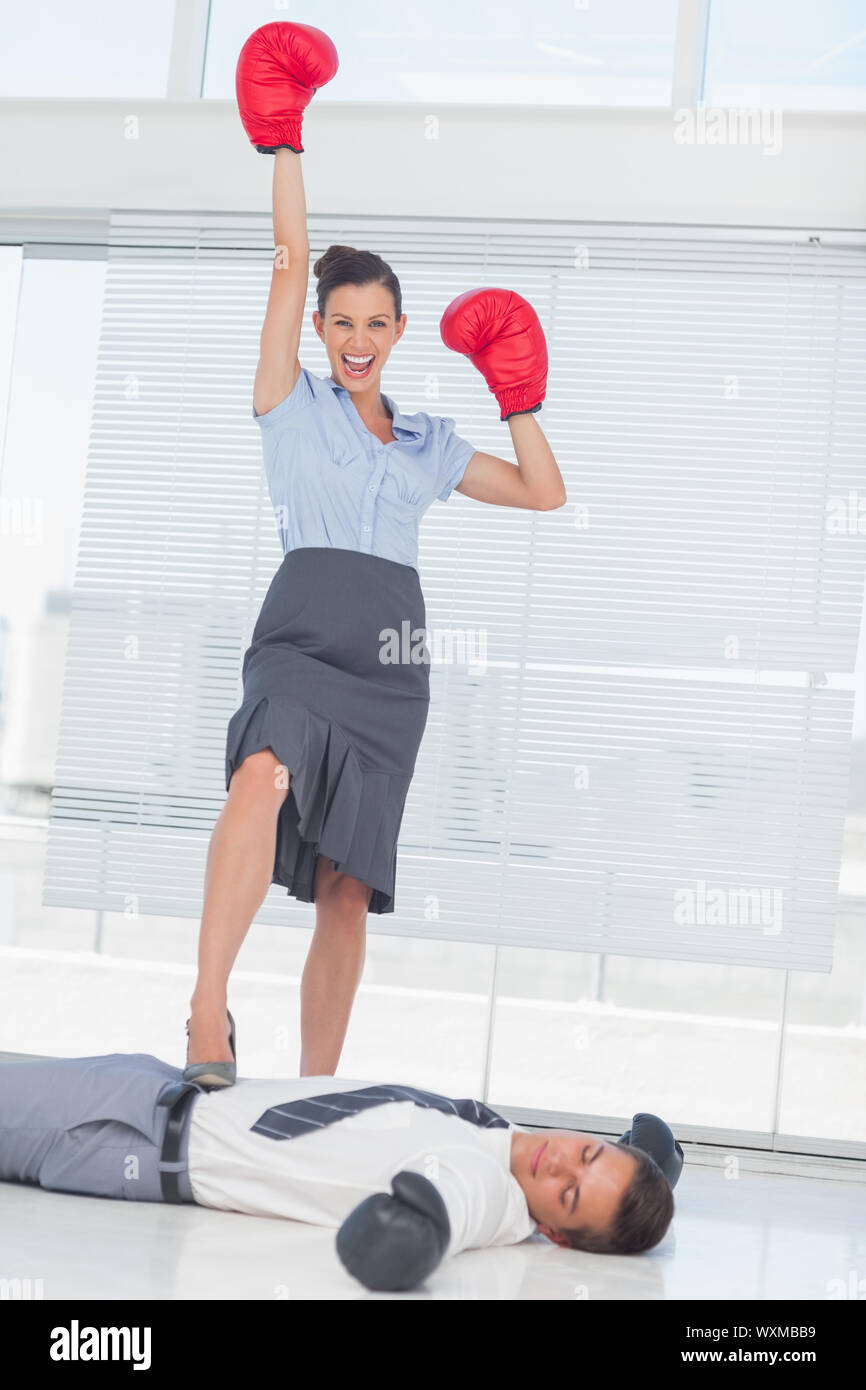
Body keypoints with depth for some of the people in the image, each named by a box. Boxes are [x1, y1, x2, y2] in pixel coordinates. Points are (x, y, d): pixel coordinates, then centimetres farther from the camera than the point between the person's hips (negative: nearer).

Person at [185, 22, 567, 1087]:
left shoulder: (429, 443, 21)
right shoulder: (293, 404, 10)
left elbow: (545, 493, 26)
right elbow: (290, 263, 4)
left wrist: (518, 399, 17)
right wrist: (283, 142, 3)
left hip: (392, 663, 5)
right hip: (305, 636, -4)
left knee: (348, 892, 2)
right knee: (265, 775, -37)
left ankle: (316, 1093, 7)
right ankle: (208, 1012, -45)